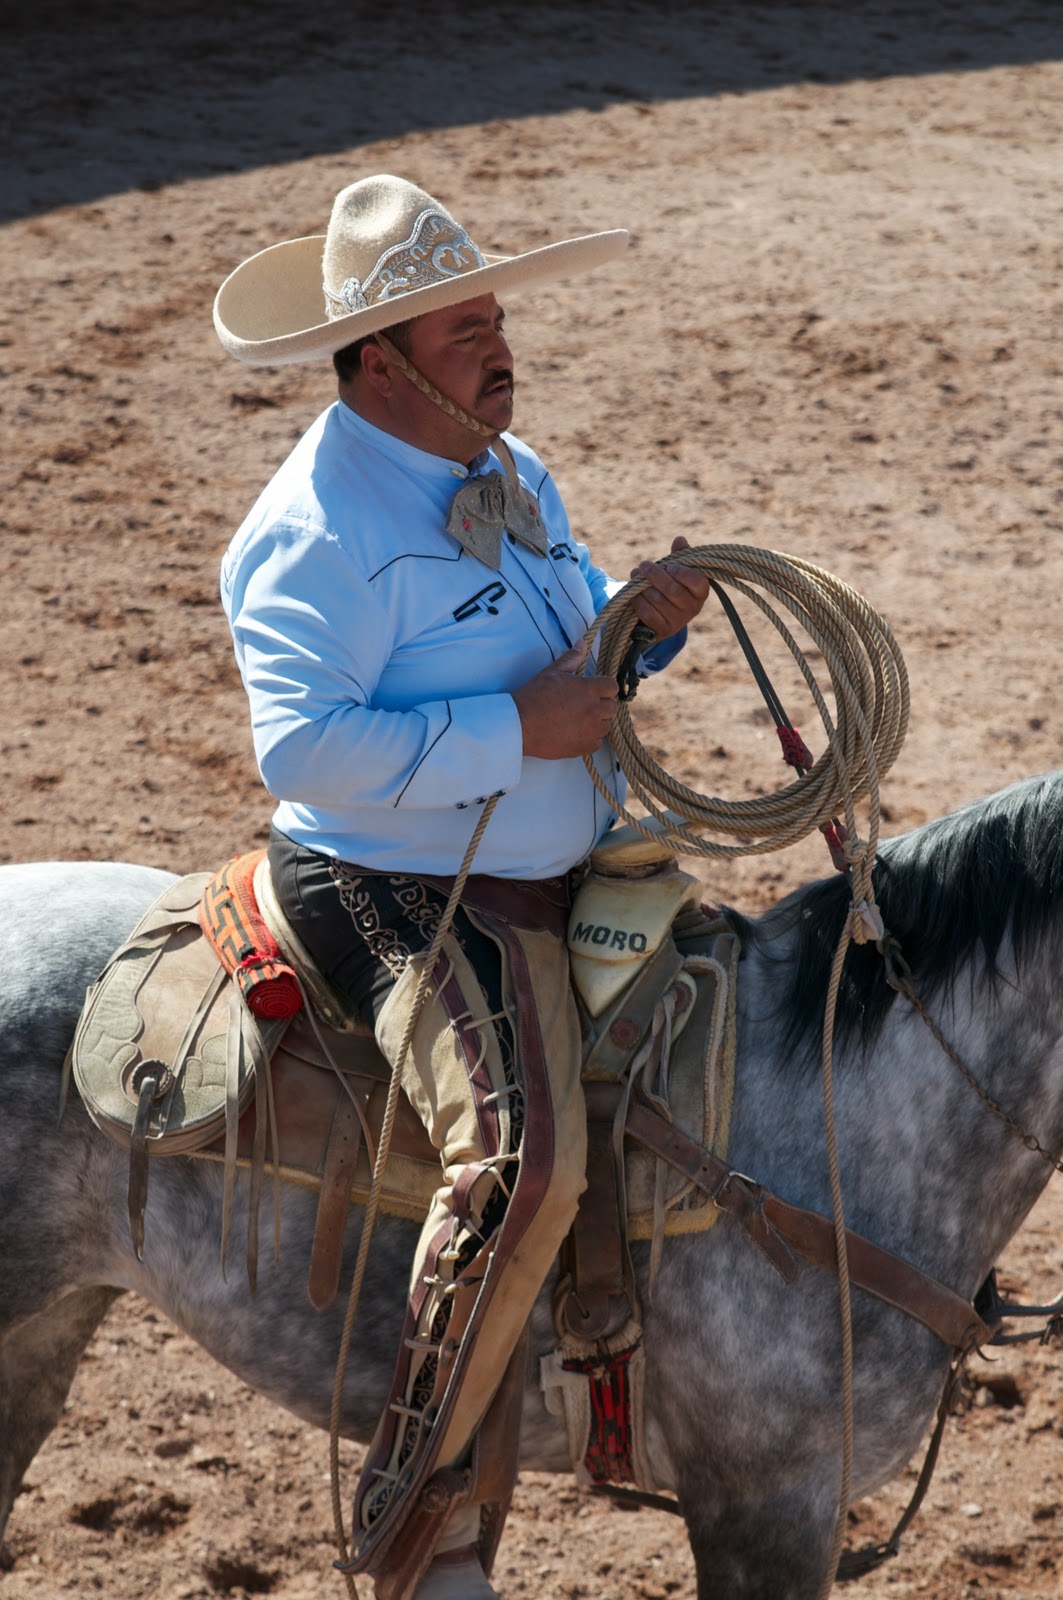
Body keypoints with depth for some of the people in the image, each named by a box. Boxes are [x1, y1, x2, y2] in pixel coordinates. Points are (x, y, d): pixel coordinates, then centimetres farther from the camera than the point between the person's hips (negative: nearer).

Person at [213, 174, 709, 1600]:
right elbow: (306, 745, -27)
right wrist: (517, 728, -26)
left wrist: (644, 623, 0)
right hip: (404, 893, -10)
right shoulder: (320, 533, -18)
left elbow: (565, 645, 24)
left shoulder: (510, 473, 12)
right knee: (522, 1160, -30)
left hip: (560, 869, 10)